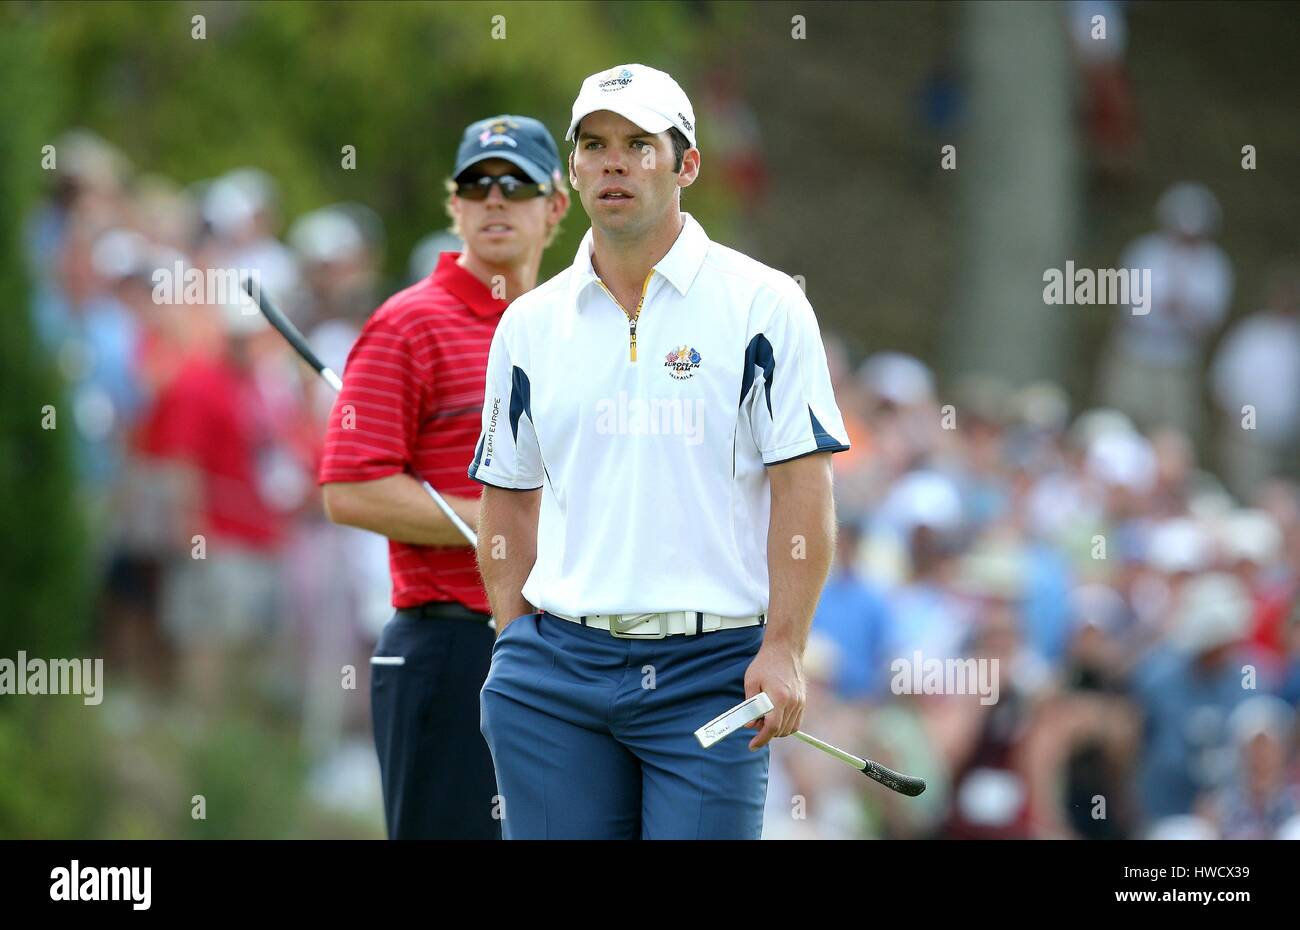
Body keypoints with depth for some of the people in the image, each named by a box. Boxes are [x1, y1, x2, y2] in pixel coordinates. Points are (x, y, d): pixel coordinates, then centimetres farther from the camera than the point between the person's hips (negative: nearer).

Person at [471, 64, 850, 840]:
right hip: (556, 671, 3)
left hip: (711, 667, -3)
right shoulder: (530, 323, 11)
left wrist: (783, 650, -11)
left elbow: (804, 486, -5)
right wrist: (520, 642, 8)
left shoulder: (764, 304, -1)